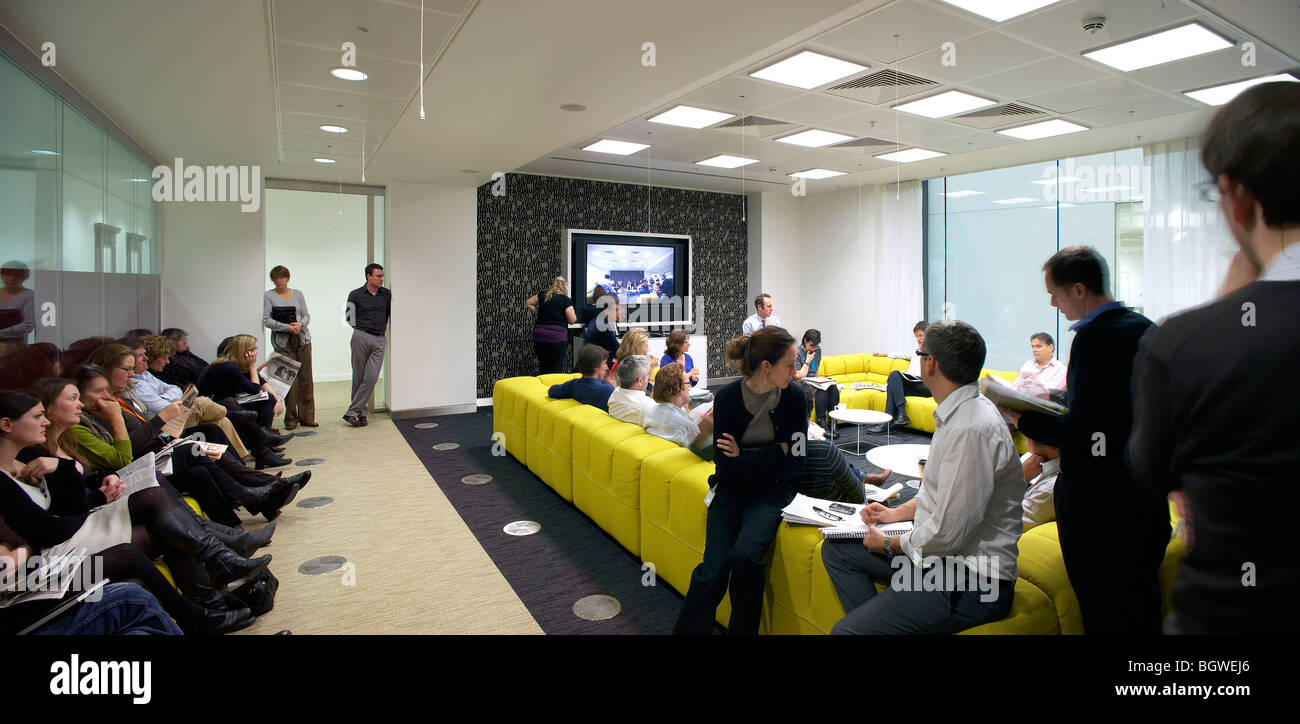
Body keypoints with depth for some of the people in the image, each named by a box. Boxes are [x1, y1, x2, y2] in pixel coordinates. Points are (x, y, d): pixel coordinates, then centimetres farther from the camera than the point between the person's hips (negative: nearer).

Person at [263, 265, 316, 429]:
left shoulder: (298, 293, 13)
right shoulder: (268, 296, 3)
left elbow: (306, 315, 11)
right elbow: (266, 320, -3)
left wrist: (301, 324, -10)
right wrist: (287, 327, -15)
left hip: (303, 339, 3)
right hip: (282, 342, -3)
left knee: (306, 379, 2)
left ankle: (307, 417, 9)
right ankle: (291, 420, 1)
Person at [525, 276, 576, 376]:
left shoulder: (542, 295, 8)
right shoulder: (566, 300, -6)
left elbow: (527, 303, 18)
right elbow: (572, 320, -6)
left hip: (539, 335, 5)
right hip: (557, 337, -5)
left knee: (543, 367, 15)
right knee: (556, 369, 0)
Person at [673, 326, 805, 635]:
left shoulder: (793, 397, -6)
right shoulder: (727, 397, -10)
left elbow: (795, 464, -6)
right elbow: (726, 465, -13)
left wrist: (745, 458, -13)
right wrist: (778, 451, -13)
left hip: (771, 491, 0)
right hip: (729, 492, 0)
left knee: (744, 554, -27)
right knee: (713, 572, -20)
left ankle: (743, 628, -3)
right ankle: (688, 629, 1)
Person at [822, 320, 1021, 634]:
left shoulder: (971, 430, -27)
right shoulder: (957, 413, 6)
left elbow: (947, 534, -26)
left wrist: (889, 544, -10)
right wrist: (898, 512, 14)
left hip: (970, 581, -10)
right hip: (940, 552, 10)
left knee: (844, 630, -20)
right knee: (835, 549, 14)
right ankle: (873, 620, 11)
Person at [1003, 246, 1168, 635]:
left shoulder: (1094, 336, -21)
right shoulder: (1142, 327, 6)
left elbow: (1081, 432, -24)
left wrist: (1022, 418, -12)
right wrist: (1058, 397, 13)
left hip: (1099, 502, -9)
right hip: (1146, 487, 9)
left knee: (1103, 608, 4)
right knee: (1141, 596, 23)